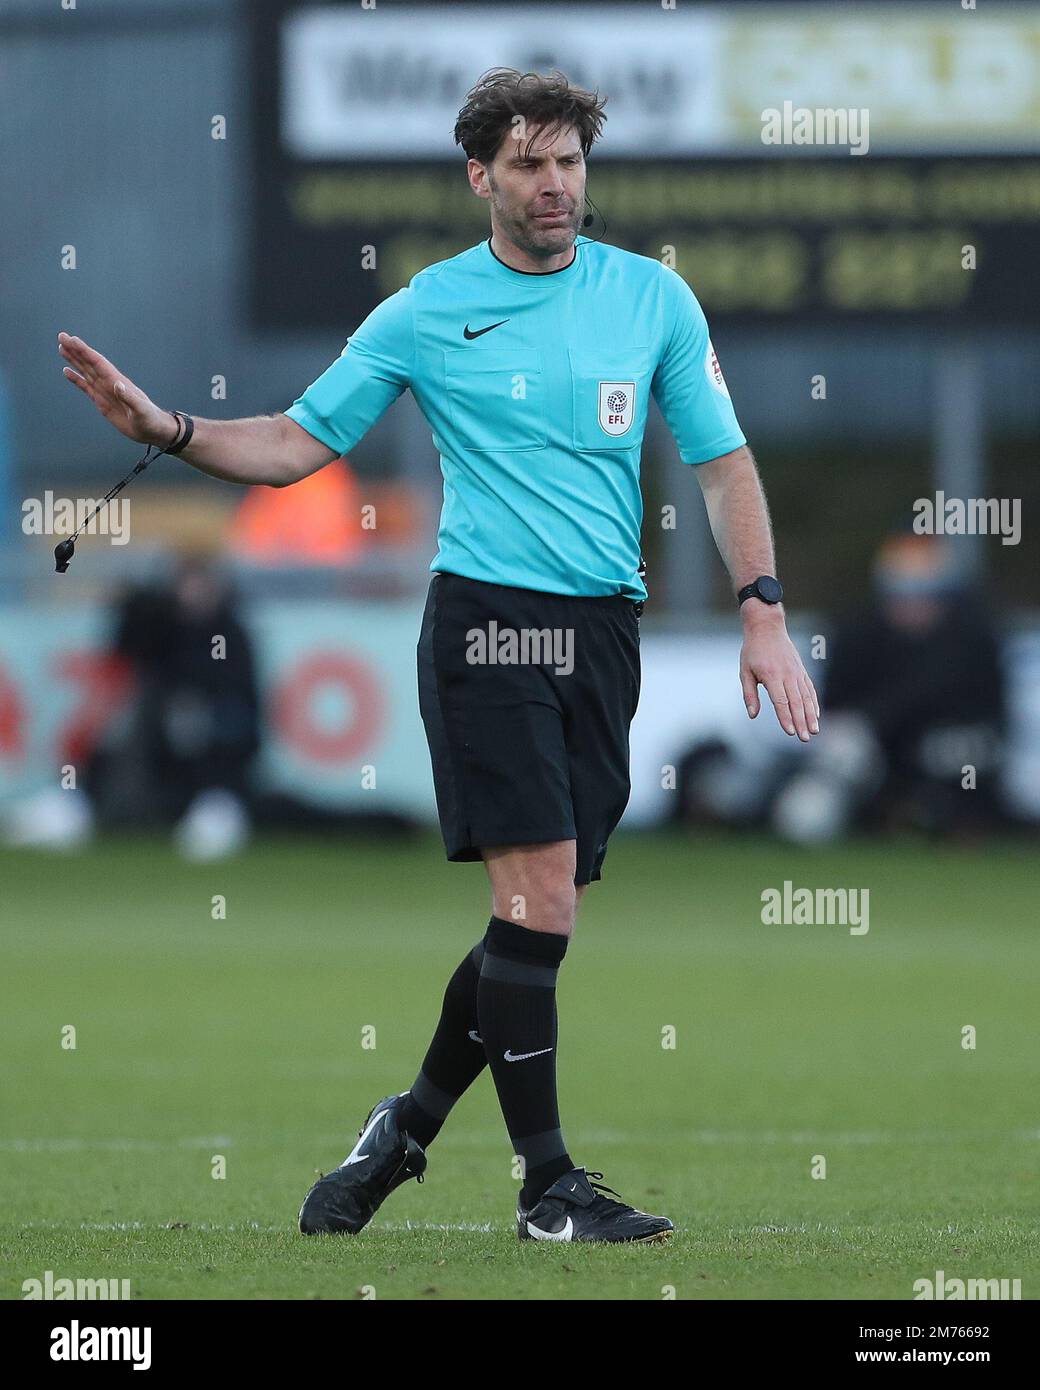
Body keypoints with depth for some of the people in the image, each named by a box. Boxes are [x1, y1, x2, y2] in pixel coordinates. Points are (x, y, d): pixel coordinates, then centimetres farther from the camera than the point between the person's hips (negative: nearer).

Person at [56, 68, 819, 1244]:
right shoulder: (426, 313, 2)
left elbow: (722, 461, 11)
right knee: (538, 900, -14)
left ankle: (410, 1125, 26)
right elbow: (295, 444, 7)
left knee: (537, 922, 4)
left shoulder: (653, 298, 8)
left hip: (604, 630, 3)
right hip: (487, 623, -3)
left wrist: (764, 616, 1)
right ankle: (547, 1184, -7)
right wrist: (164, 429, -8)